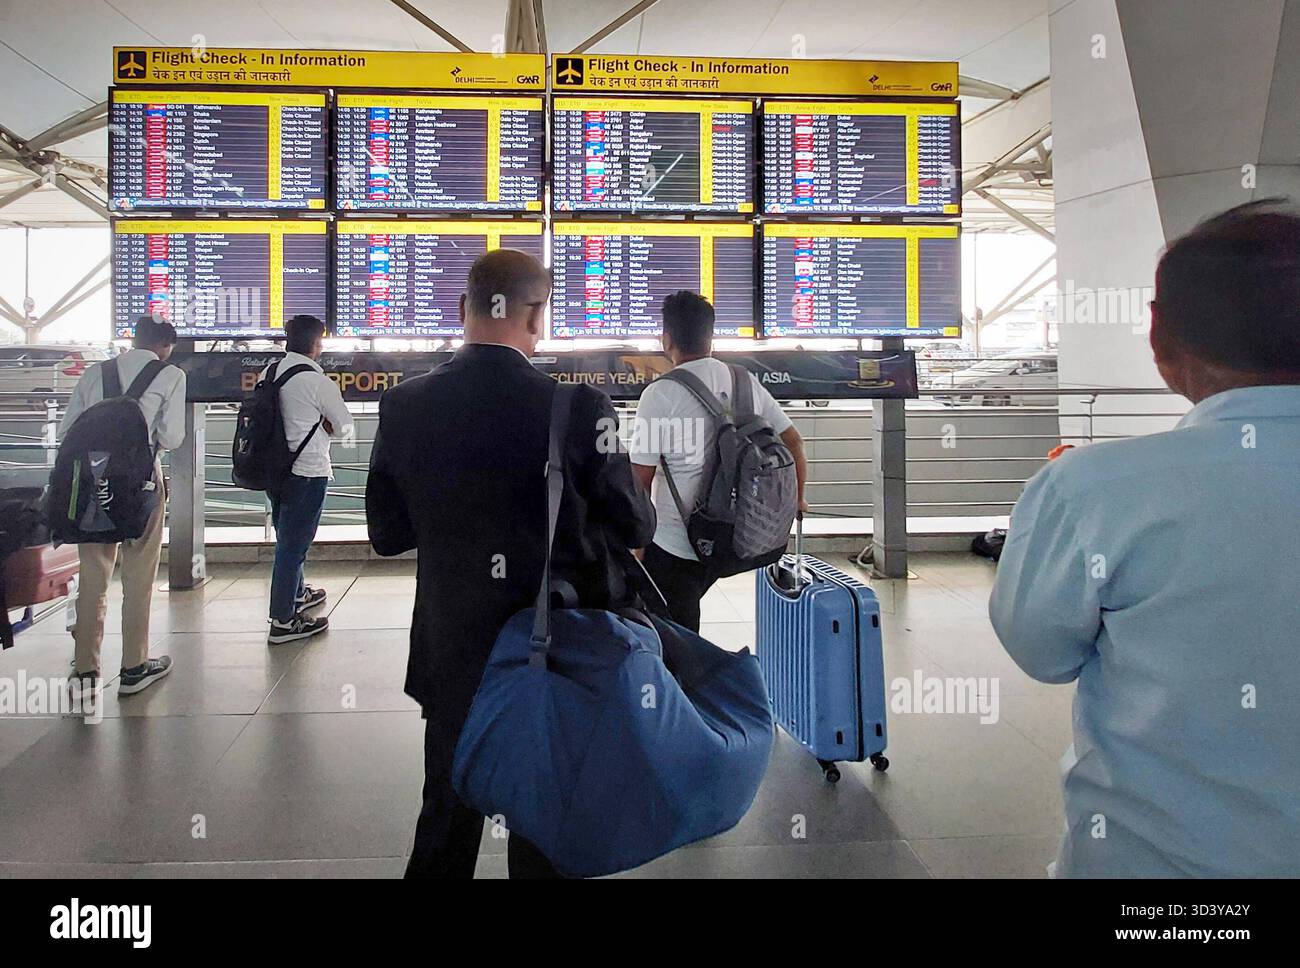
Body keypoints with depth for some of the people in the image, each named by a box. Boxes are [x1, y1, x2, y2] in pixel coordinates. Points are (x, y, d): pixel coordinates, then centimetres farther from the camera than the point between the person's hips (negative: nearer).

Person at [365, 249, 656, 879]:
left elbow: (386, 534, -1)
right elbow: (631, 528, -10)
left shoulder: (404, 407, -9)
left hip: (451, 650, 3)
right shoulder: (579, 408, -19)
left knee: (447, 812, 23)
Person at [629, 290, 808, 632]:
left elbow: (641, 477, -13)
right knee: (686, 622, 25)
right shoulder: (747, 383, 3)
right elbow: (793, 441, 9)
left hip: (674, 546, -6)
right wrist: (796, 499, 23)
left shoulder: (660, 394, -14)